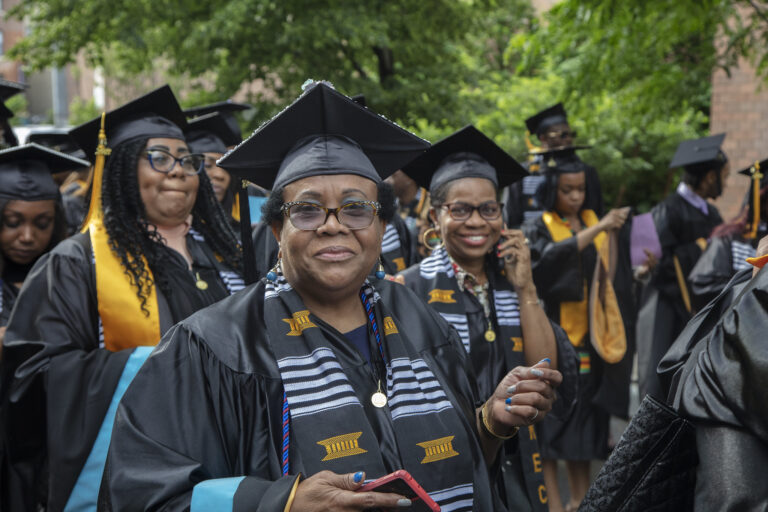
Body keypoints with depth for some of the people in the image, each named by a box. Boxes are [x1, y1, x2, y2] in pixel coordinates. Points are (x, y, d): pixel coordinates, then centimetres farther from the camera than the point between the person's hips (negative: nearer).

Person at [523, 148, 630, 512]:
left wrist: (612, 232, -6)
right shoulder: (538, 229, -4)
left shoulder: (592, 222, 12)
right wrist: (597, 229, -33)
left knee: (584, 414, 7)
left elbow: (608, 273, 7)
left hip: (587, 335, 5)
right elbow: (552, 256, -26)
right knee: (552, 414, -4)